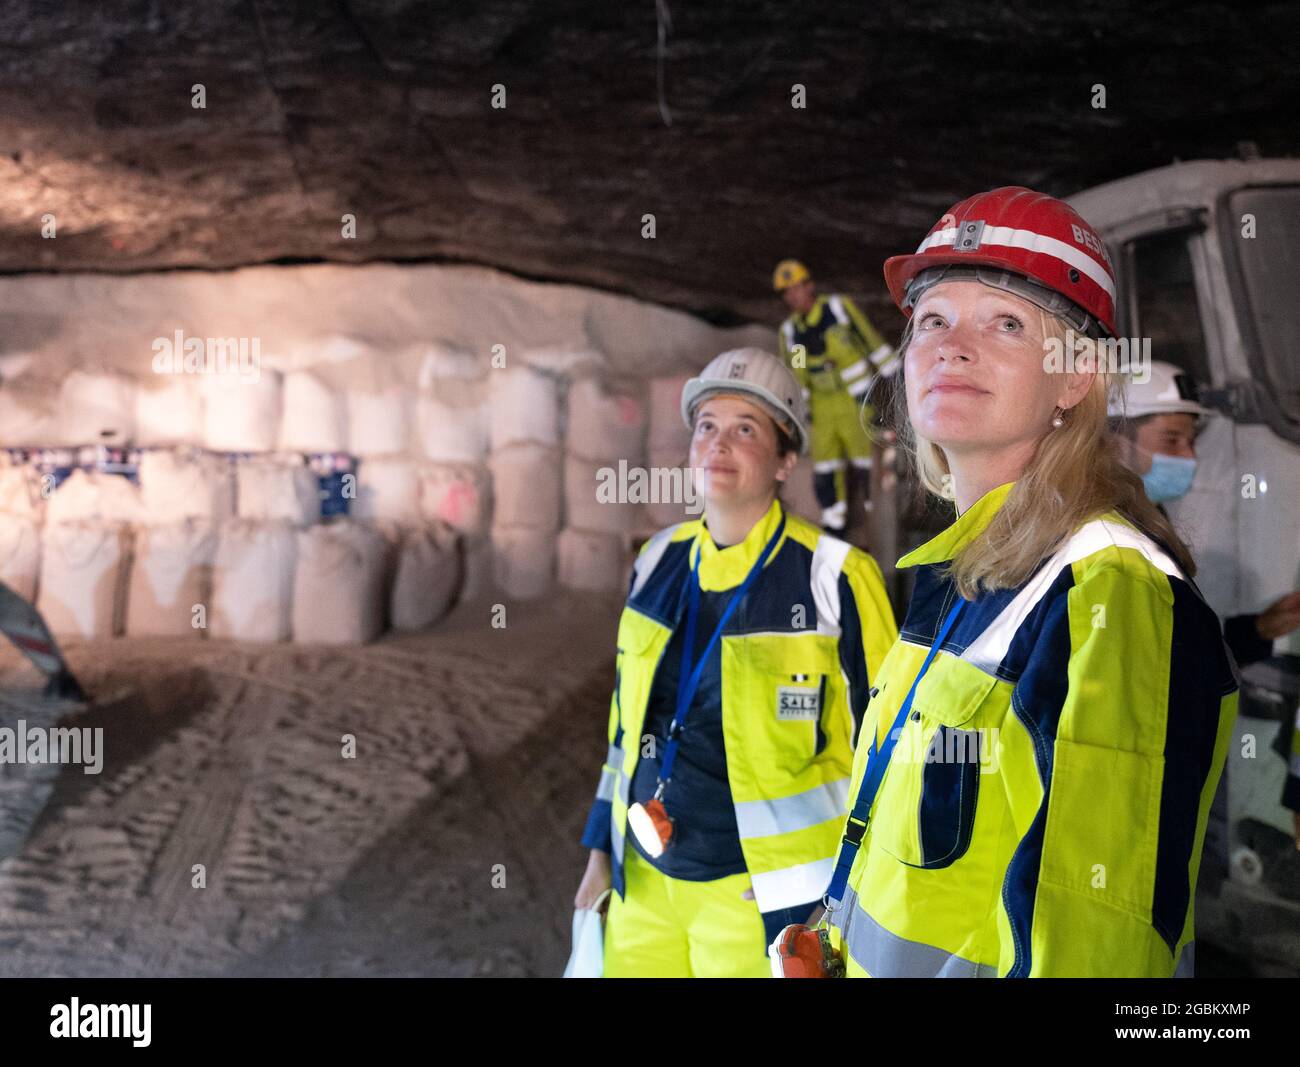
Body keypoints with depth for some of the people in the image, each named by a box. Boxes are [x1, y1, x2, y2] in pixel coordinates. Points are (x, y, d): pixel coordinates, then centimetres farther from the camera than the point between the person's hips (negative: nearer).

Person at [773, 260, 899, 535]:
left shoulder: (839, 308, -7)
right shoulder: (789, 331, 7)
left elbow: (871, 339, -4)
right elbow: (794, 376, 15)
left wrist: (893, 378, -3)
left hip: (856, 398, -5)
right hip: (822, 405, 5)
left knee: (865, 456, -5)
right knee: (824, 467, 3)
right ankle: (834, 526, 12)